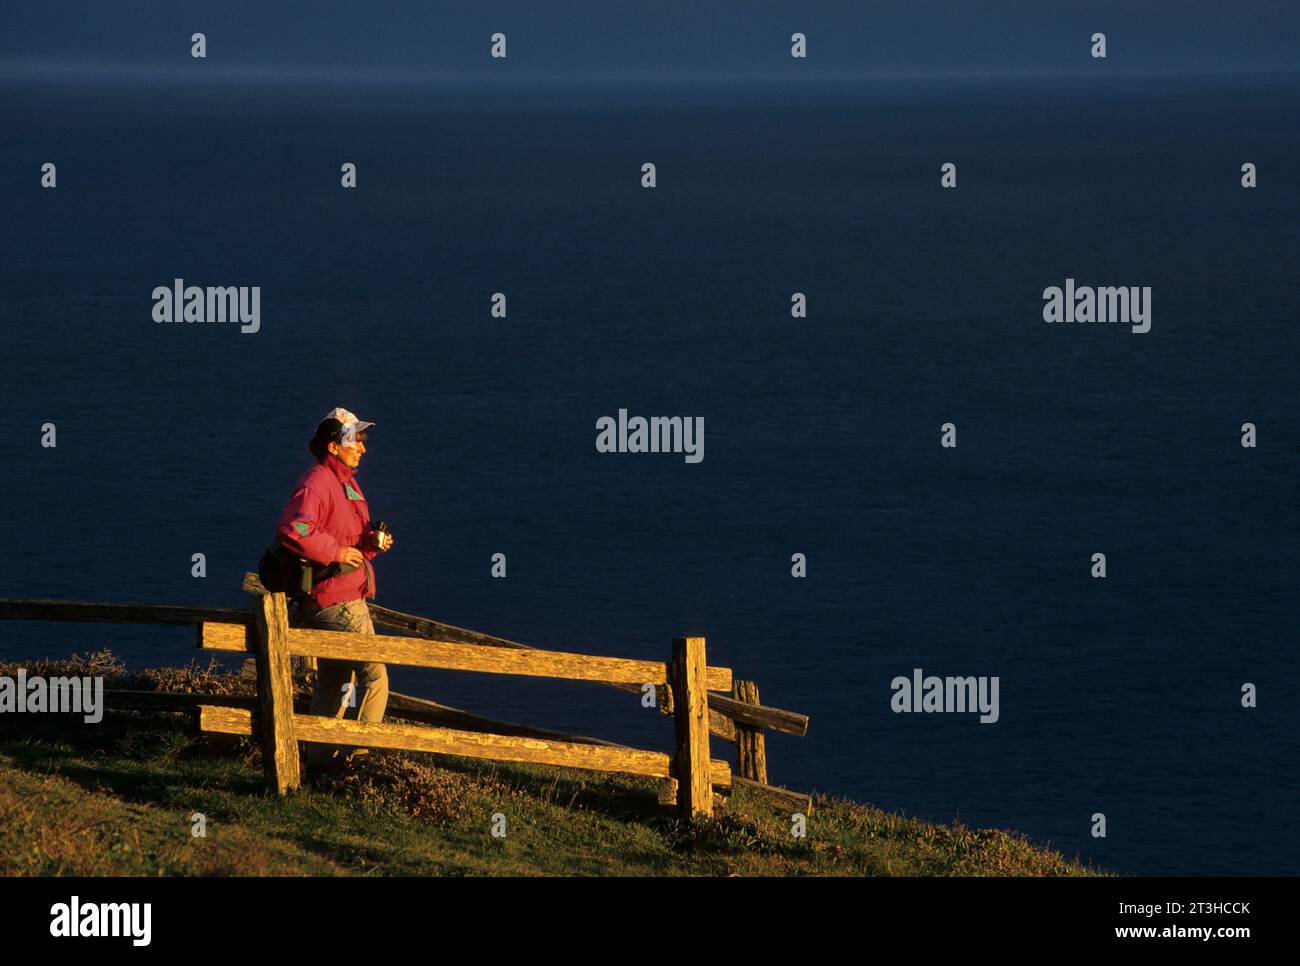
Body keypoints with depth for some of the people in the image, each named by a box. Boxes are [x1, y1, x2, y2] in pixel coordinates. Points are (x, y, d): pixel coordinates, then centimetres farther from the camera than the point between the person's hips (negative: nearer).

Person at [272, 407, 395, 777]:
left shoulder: (345, 482, 17)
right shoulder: (316, 483, -17)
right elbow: (292, 530, -32)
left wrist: (373, 542, 3)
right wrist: (336, 552, -25)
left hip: (348, 598, 11)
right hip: (337, 600, -11)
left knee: (333, 683, 16)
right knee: (374, 673, -11)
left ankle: (321, 759, 23)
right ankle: (360, 751, -8)